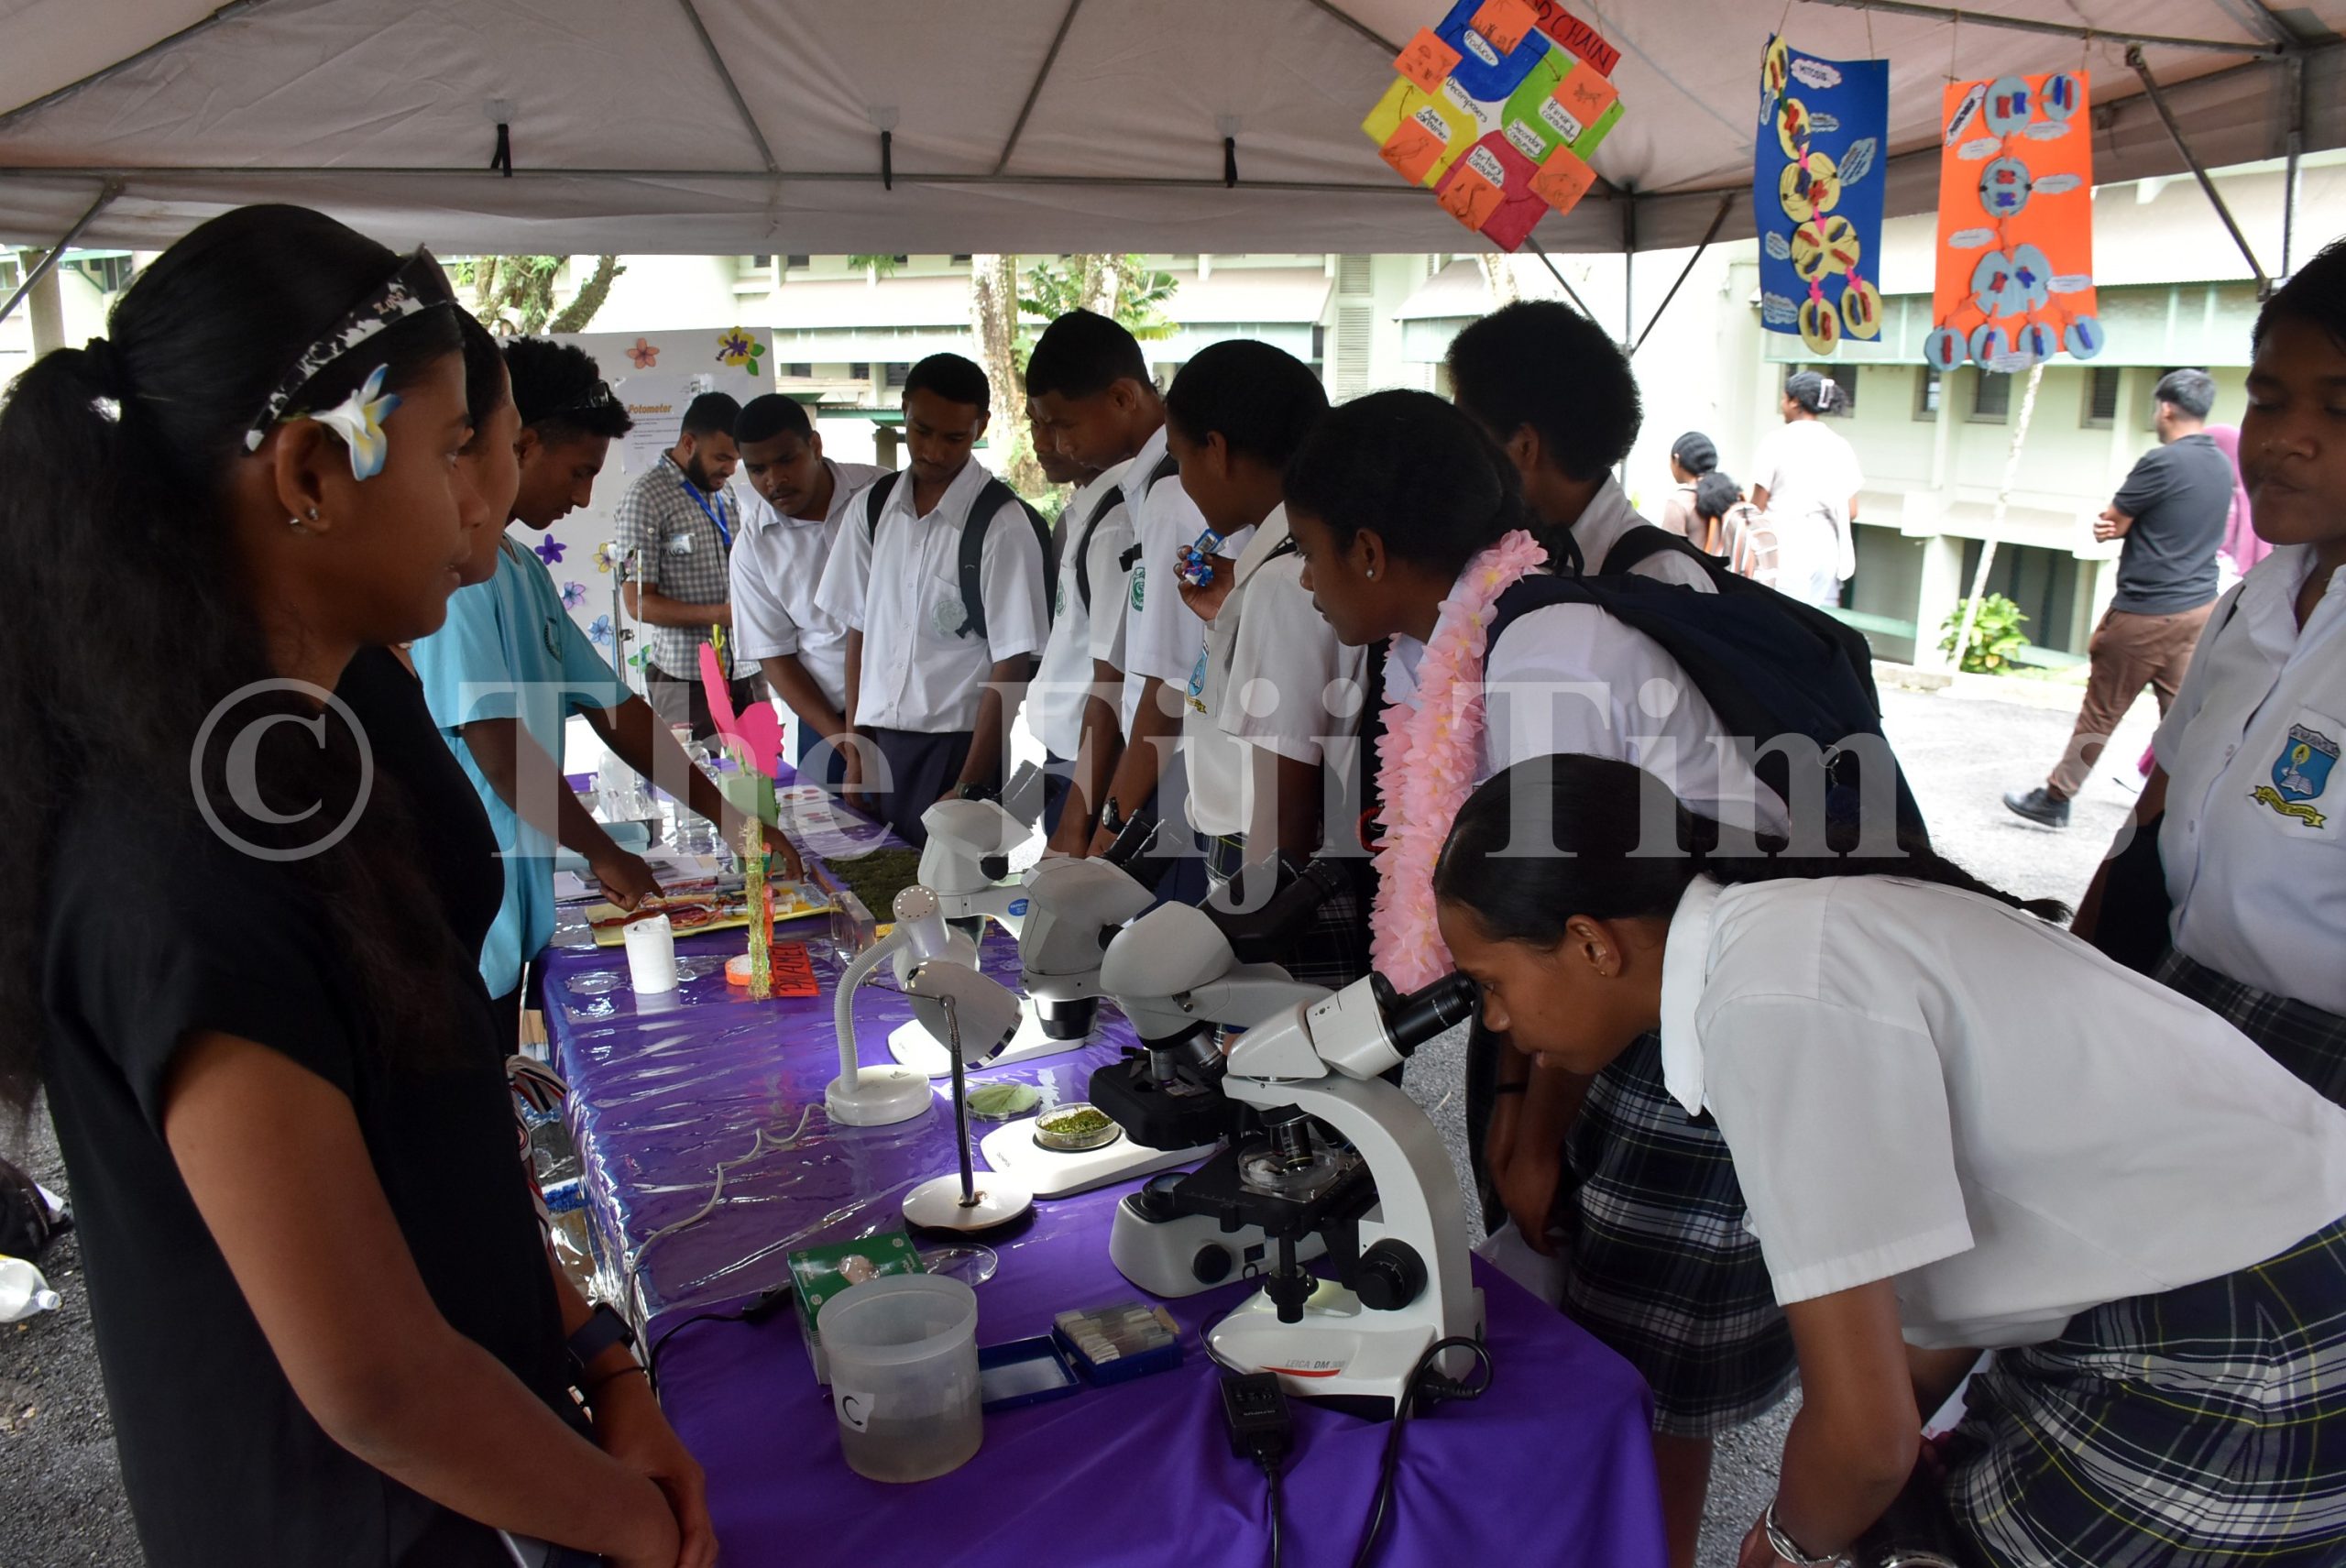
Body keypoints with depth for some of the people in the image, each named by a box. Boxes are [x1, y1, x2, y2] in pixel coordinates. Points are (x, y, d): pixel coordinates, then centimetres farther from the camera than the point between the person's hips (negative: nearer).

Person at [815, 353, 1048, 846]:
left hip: (958, 744, -5)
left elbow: (1011, 667, -11)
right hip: (880, 740, 5)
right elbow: (859, 629, 12)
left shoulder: (1002, 524, -10)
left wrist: (968, 787, -14)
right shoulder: (872, 507, 7)